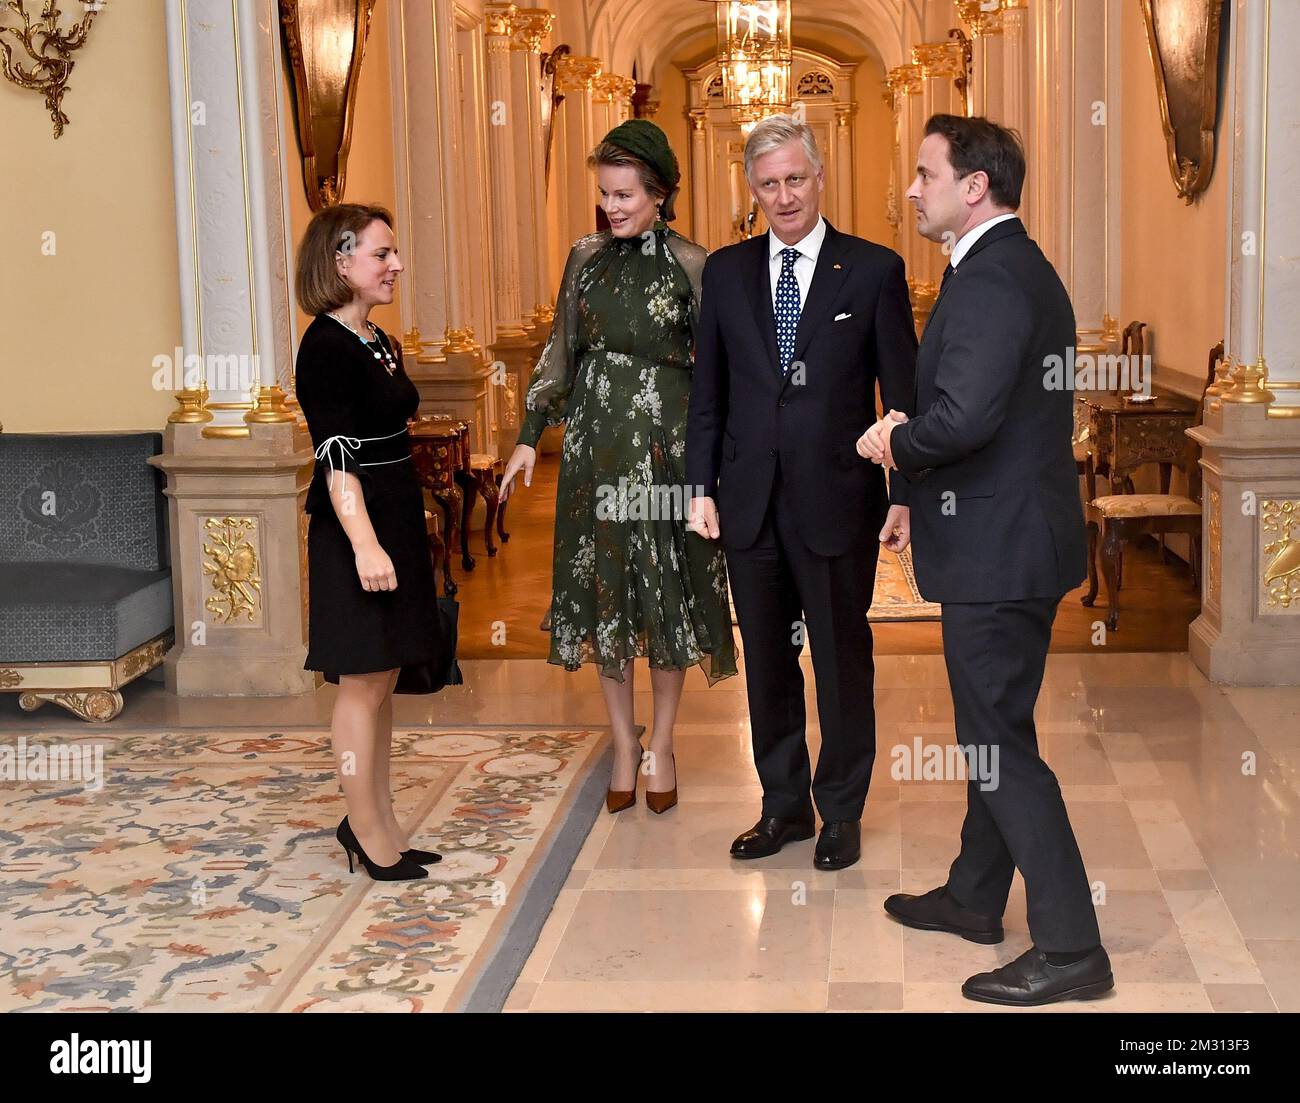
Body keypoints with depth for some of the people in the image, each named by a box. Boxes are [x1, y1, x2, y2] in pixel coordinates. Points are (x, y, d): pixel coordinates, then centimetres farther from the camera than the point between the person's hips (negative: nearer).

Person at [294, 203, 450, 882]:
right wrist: (364, 543, -27)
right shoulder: (326, 348, -14)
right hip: (354, 528, -9)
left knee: (382, 679, 14)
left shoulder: (380, 344, 14)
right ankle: (368, 831, 9)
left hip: (397, 520, 9)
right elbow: (336, 457, -21)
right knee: (363, 680, -1)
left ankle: (376, 820, 24)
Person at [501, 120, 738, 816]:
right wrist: (530, 435, 6)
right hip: (596, 443, 3)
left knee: (666, 586, 4)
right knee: (601, 586, 7)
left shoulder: (690, 266, -5)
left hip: (665, 443, -3)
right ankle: (624, 744, 20)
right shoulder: (586, 258, 5)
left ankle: (661, 745, 19)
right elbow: (561, 351, 10)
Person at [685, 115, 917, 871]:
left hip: (837, 499, -3)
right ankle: (784, 806, 28)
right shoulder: (726, 272, 7)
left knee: (843, 661, 8)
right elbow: (708, 390, 10)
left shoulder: (875, 270, -2)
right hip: (750, 500, 3)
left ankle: (841, 814, 23)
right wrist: (702, 485, 4)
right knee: (767, 661, 13)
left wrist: (905, 495, -6)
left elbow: (903, 391, -2)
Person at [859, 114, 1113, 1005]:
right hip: (1017, 537, 11)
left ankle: (1071, 949, 4)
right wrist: (912, 440, 7)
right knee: (994, 728, 20)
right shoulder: (1028, 269, 13)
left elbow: (962, 415, -31)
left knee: (1000, 741, -3)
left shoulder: (987, 279, -20)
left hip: (996, 547, -11)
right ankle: (975, 897, 36)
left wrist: (895, 442, -12)